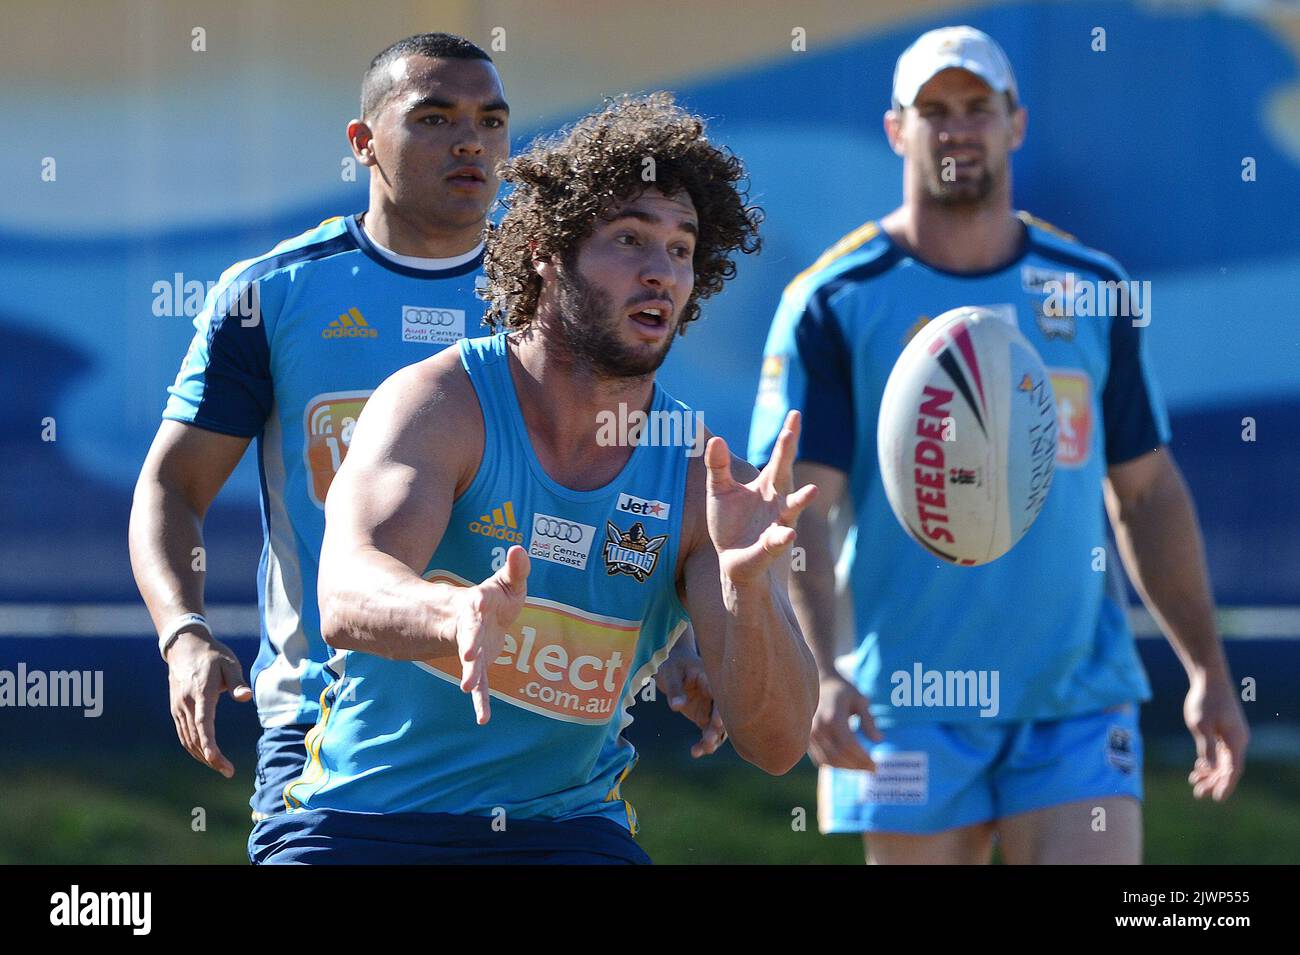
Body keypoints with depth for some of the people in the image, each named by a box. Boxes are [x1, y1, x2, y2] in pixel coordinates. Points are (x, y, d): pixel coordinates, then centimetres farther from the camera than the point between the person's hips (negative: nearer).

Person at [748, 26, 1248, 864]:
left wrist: (1207, 670, 12)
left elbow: (1147, 492, 16)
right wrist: (817, 673, -24)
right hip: (908, 711, -2)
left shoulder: (1092, 290, 9)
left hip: (1080, 700, 2)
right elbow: (797, 507, -9)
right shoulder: (835, 301, -1)